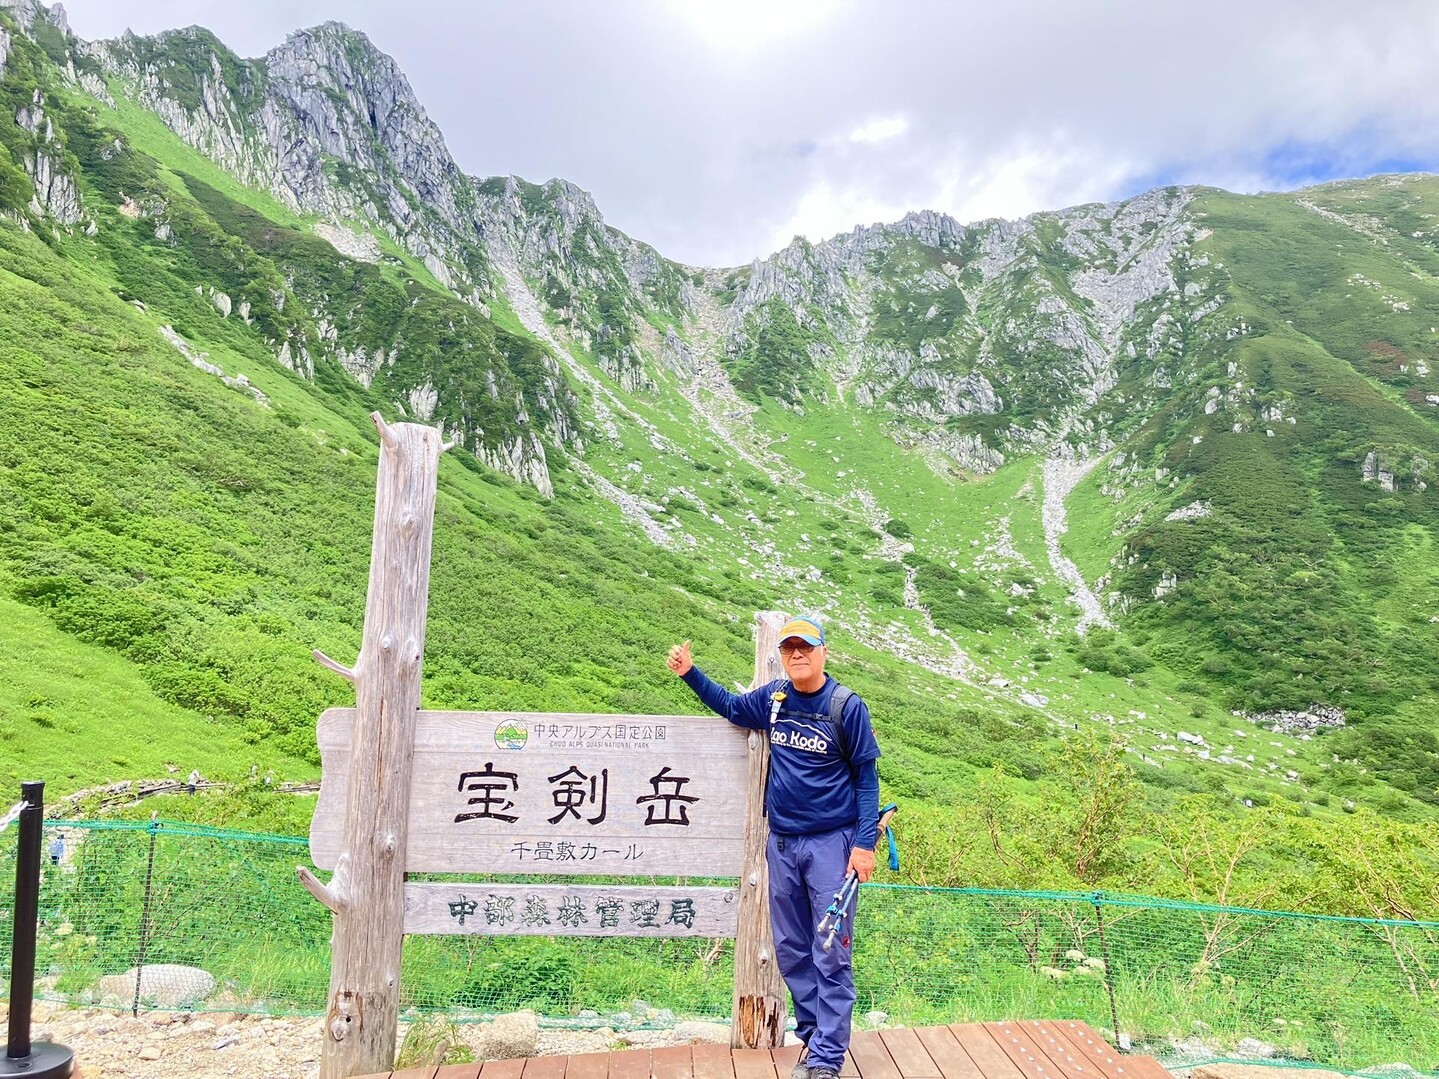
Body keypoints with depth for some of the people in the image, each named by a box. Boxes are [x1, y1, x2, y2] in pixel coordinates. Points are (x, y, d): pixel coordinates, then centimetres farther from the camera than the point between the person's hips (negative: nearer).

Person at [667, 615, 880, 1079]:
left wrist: (865, 843, -10)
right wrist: (690, 673, 12)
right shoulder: (773, 697, 3)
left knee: (831, 955, -2)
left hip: (831, 844, -5)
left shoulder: (847, 706, -9)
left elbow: (866, 778, -4)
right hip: (781, 844, 5)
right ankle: (813, 1035, 27)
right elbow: (731, 707, 23)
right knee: (791, 951, 12)